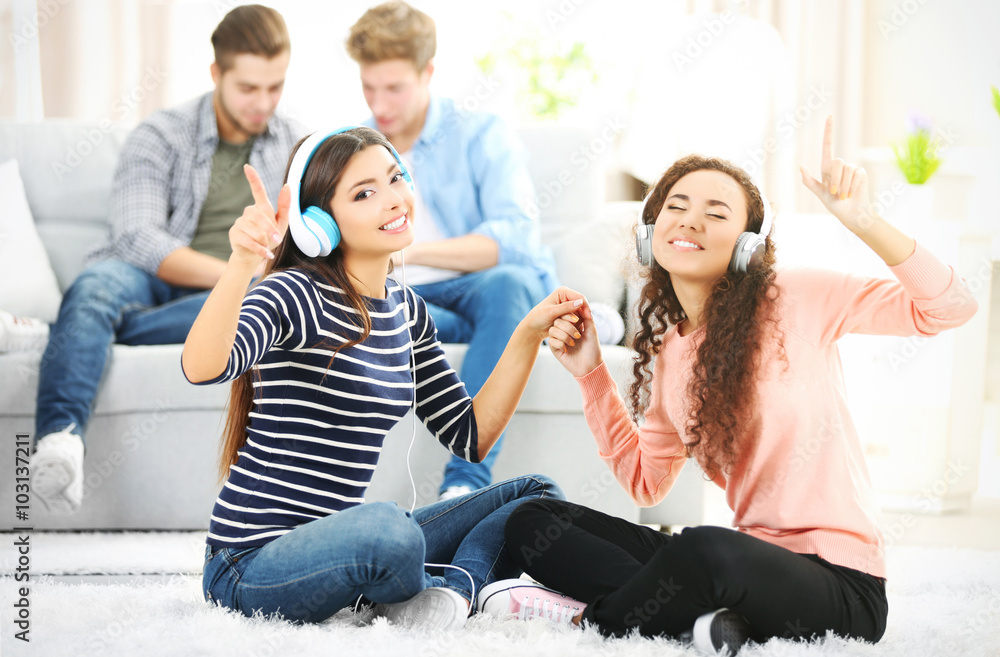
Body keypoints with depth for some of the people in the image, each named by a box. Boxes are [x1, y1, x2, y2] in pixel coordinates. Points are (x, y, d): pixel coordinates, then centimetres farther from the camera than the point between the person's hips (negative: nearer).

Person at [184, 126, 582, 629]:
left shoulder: (406, 310, 11)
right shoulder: (295, 295, -13)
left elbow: (471, 437, 13)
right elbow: (202, 369, -33)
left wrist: (528, 335, 4)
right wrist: (242, 262, -48)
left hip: (344, 543, 8)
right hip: (254, 566, -8)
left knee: (536, 496, 5)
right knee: (387, 529, -39)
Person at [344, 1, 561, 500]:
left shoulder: (481, 135, 1)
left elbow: (515, 236, -15)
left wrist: (410, 252, -27)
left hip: (483, 285, -2)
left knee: (507, 282, -40)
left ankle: (466, 479, -43)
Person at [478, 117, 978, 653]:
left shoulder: (796, 300, -6)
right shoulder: (667, 352, 13)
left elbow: (951, 307, -11)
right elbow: (647, 482, 19)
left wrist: (862, 220, -21)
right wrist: (591, 376, 12)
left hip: (840, 586, -7)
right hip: (750, 559, 7)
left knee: (705, 549, -40)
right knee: (531, 522, 0)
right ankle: (701, 614, -19)